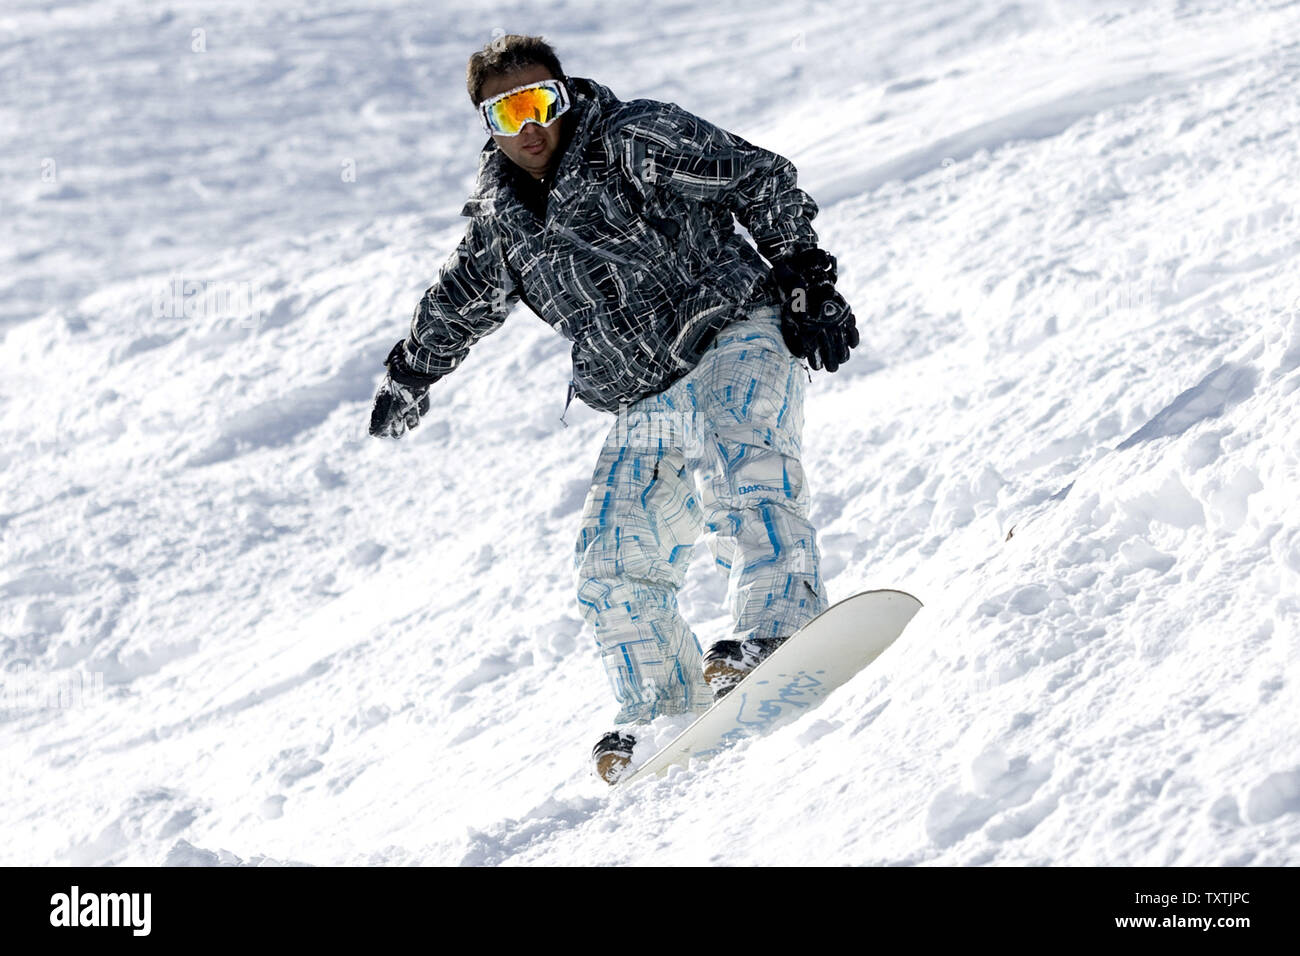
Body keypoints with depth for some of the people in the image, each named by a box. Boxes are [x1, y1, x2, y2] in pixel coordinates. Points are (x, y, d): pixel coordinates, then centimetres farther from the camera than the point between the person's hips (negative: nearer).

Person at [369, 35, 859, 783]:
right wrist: (410, 376, 40)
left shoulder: (638, 140, -8)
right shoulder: (501, 217, 9)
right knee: (616, 568, 5)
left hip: (735, 343, -7)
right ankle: (668, 715, 15)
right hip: (649, 409, 7)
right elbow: (462, 300, 28)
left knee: (737, 470, -35)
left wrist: (806, 283, -14)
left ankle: (782, 629, -49)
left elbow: (763, 181, -7)